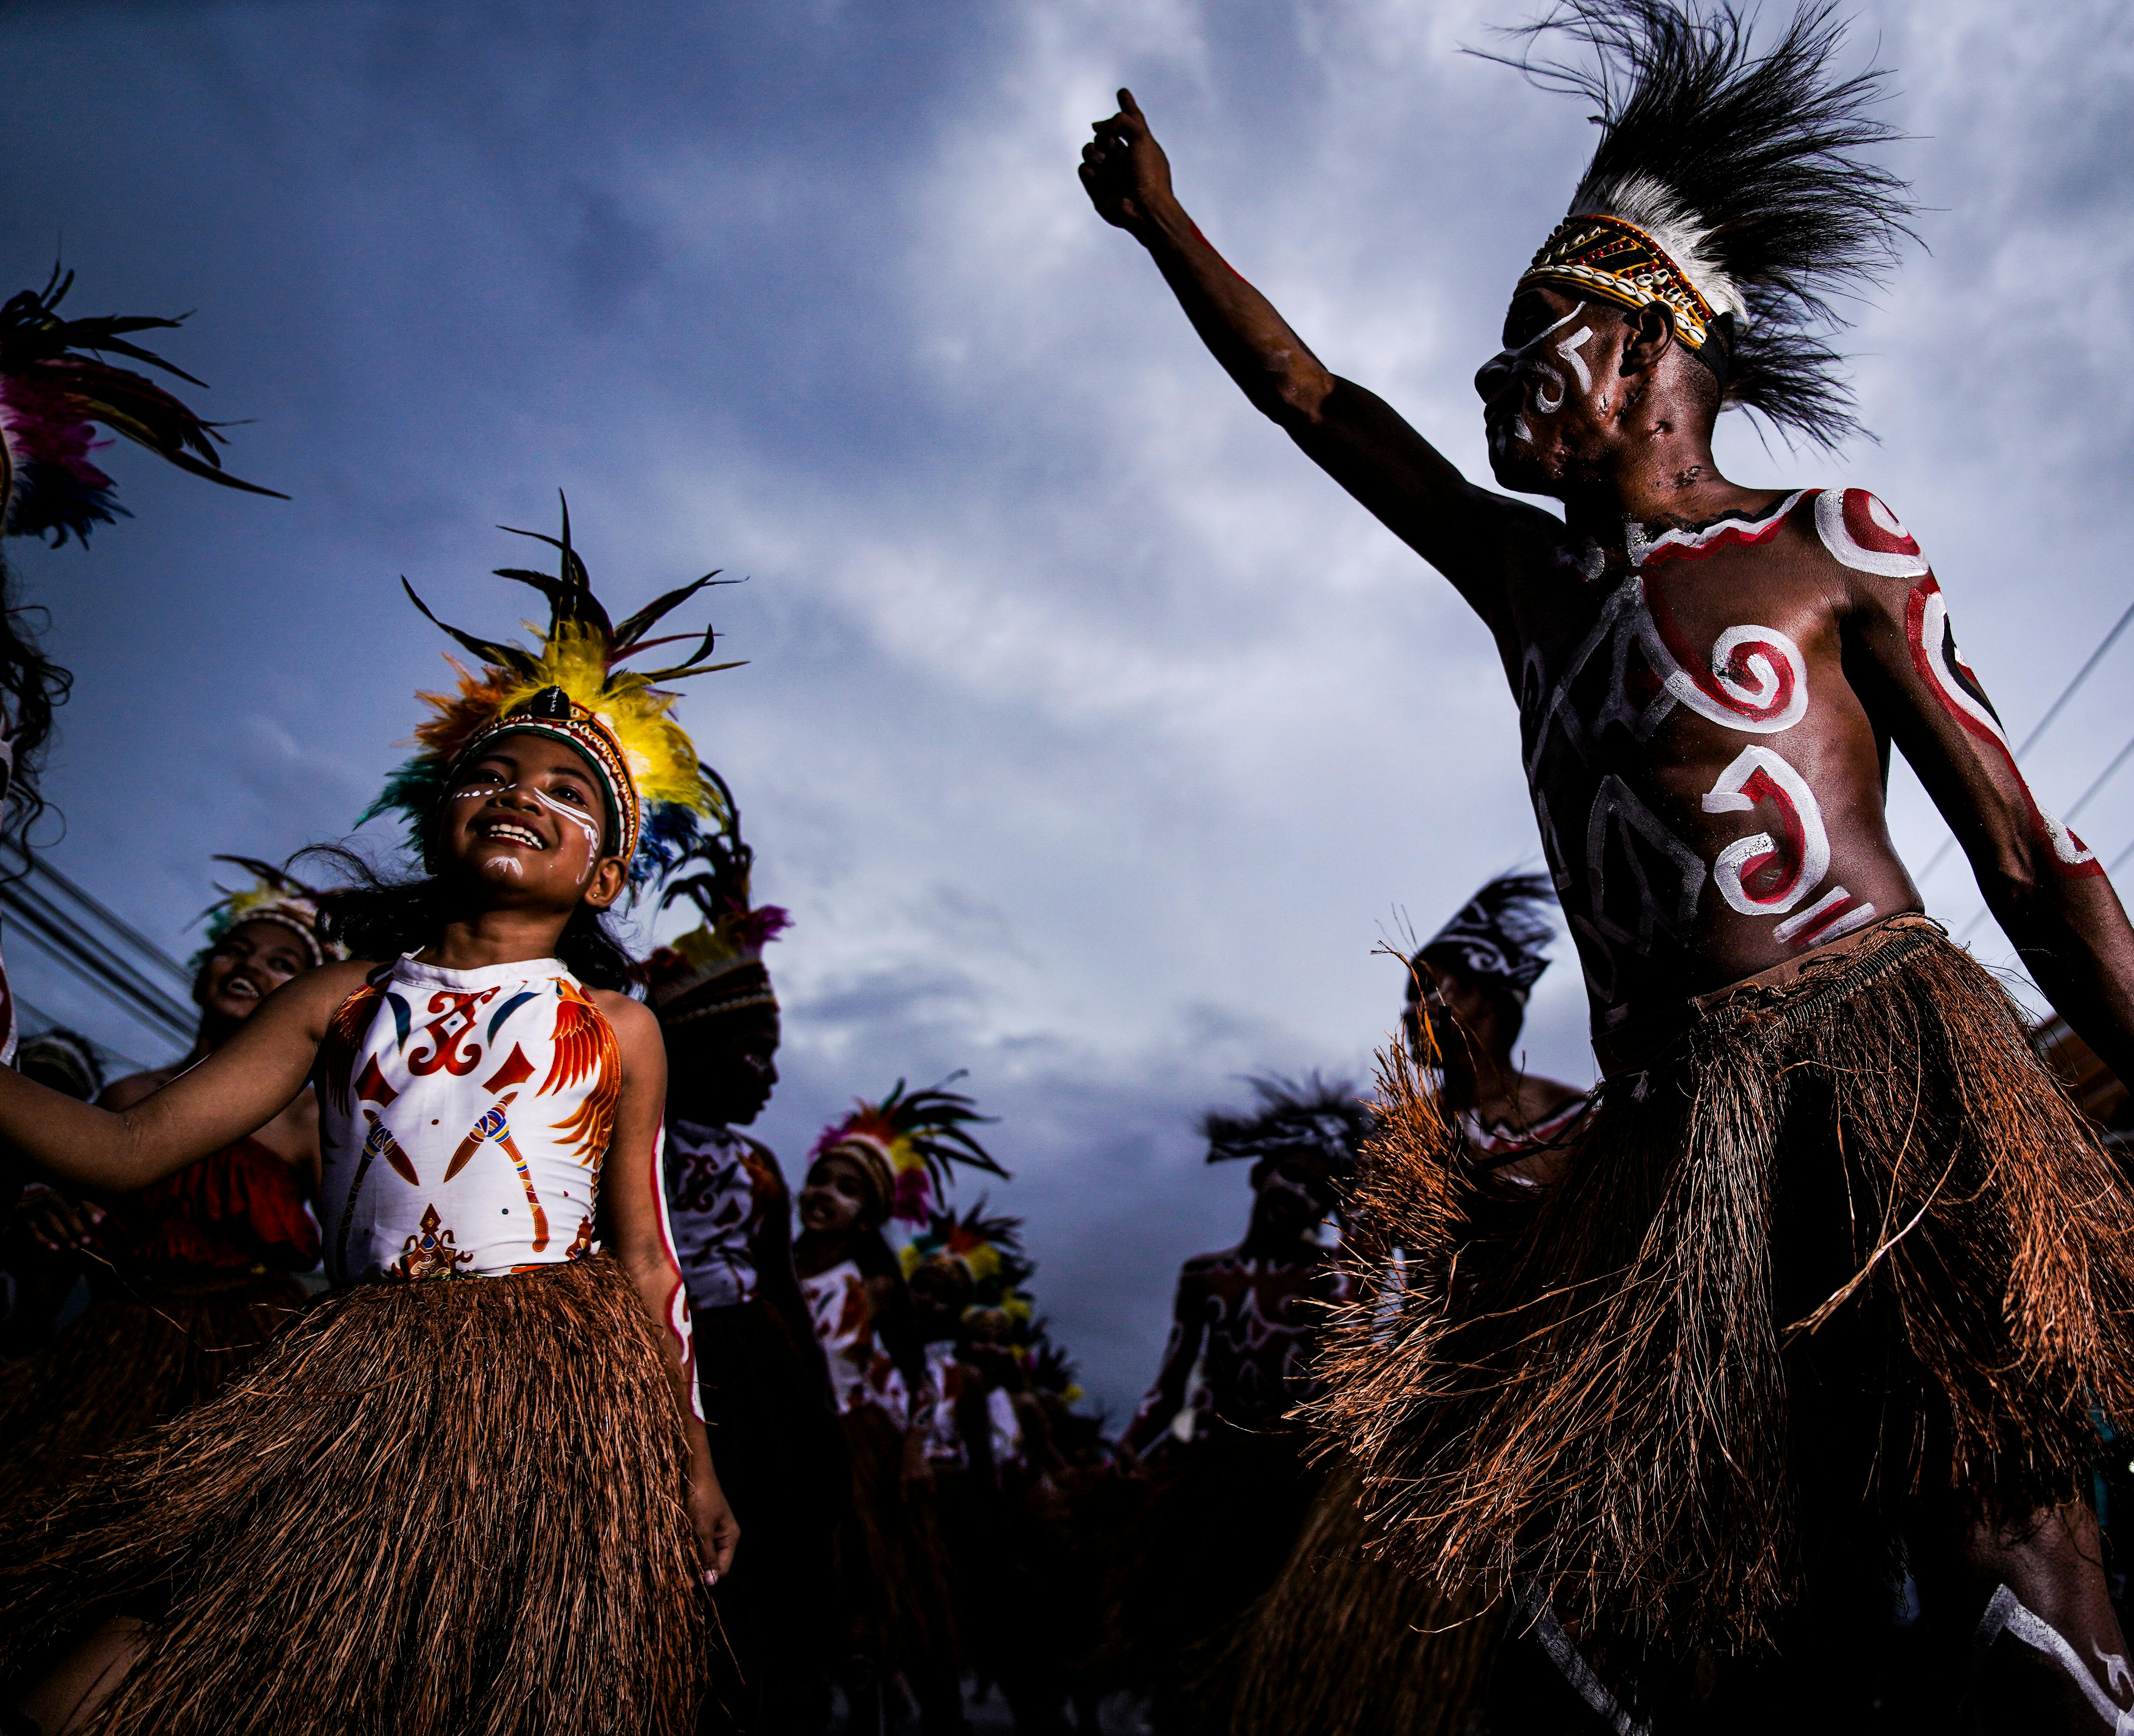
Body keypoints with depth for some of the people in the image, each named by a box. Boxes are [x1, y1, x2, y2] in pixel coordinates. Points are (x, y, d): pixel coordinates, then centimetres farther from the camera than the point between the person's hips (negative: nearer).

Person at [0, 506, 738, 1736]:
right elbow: (129, 1149, 4)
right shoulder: (343, 999, 10)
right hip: (364, 1392, 2)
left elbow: (642, 1254, 9)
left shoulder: (615, 1030, 6)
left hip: (557, 1390, -1)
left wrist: (691, 1460, 9)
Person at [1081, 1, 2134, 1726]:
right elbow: (1311, 396, 29)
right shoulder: (1523, 569, 21)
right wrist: (1163, 223, 34)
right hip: (1670, 1132, 5)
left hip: (1879, 1068, -4)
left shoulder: (1829, 542, 7)